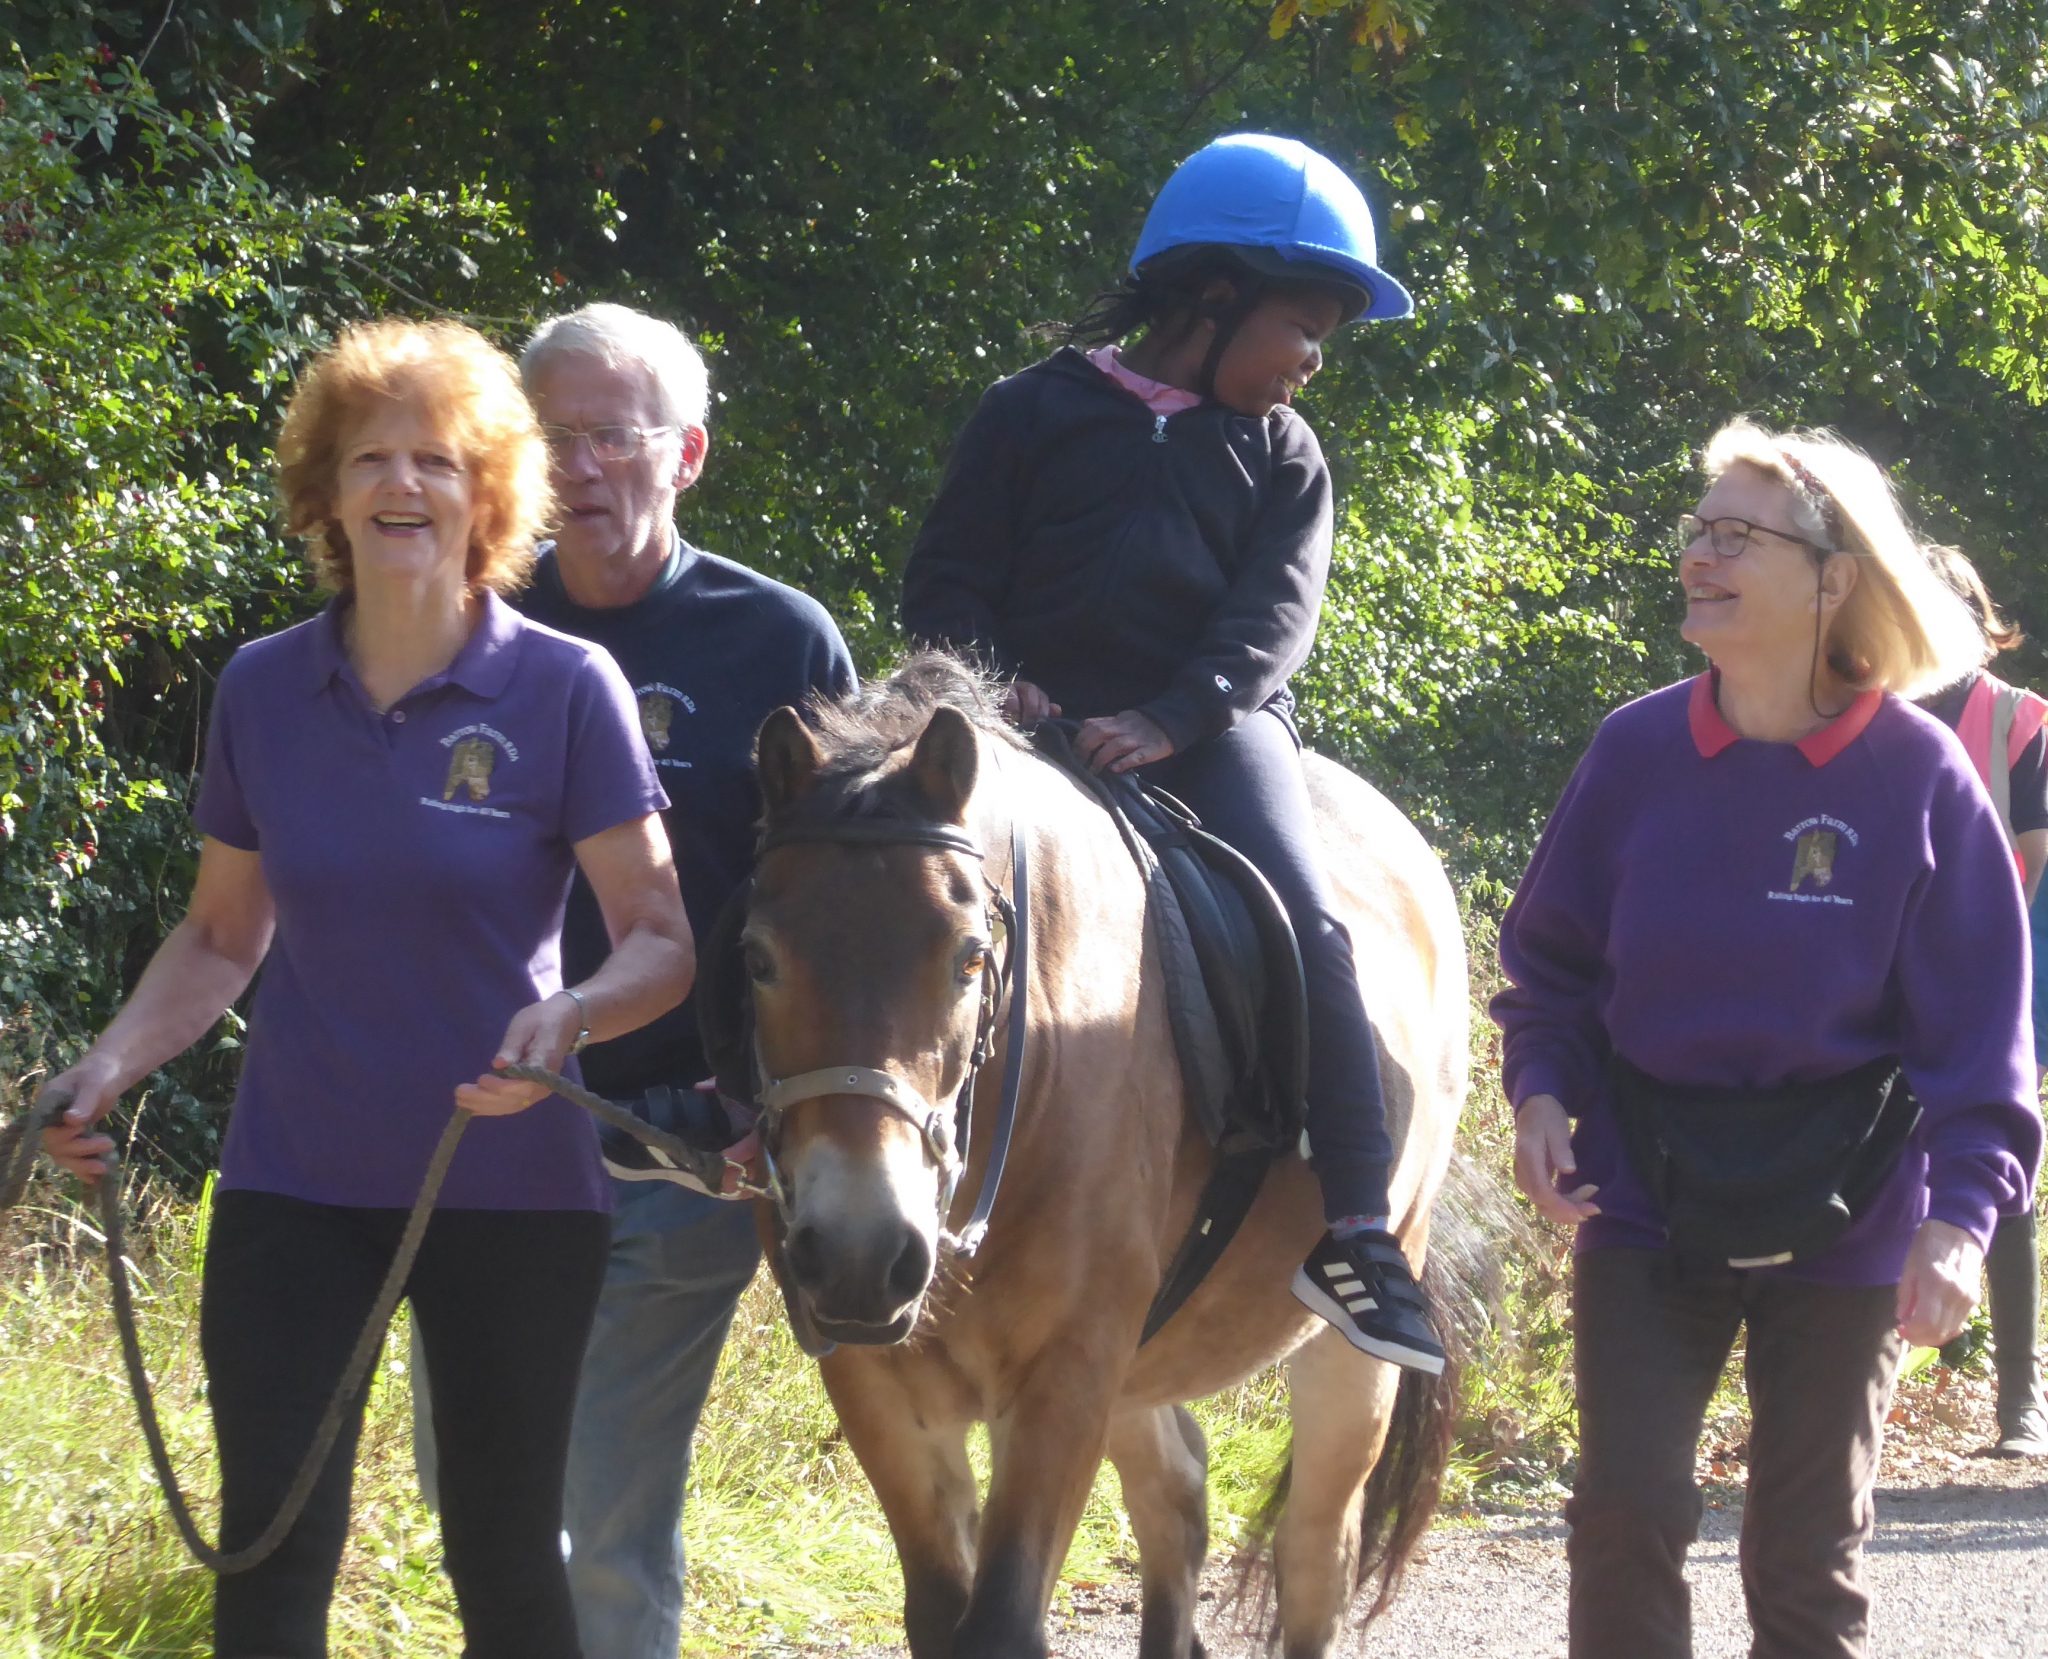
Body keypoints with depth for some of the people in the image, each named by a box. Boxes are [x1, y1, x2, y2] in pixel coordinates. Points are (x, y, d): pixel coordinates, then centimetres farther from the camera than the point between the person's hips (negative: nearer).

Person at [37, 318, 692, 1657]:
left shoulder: (565, 690, -8)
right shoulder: (263, 691, 2)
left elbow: (660, 941, -9)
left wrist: (570, 1018, -30)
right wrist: (117, 1061, -4)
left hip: (509, 1183, -2)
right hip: (294, 1183, 2)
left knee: (506, 1550, 6)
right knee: (272, 1549, -2)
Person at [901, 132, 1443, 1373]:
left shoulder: (1281, 457, 12)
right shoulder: (1037, 414, 8)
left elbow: (1275, 619, -1)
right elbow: (948, 581, 8)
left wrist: (1170, 719, -18)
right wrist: (993, 680, -12)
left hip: (1214, 727, 0)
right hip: (1043, 725, 0)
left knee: (1307, 927, -22)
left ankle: (1359, 1229, -22)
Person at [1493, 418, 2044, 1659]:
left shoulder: (1919, 776, -11)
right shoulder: (1638, 752, -4)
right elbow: (1552, 955, 7)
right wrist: (1541, 1089, -11)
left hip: (1838, 1216, -1)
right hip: (1647, 1187, 2)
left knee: (1807, 1553, 7)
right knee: (1628, 1513, -7)